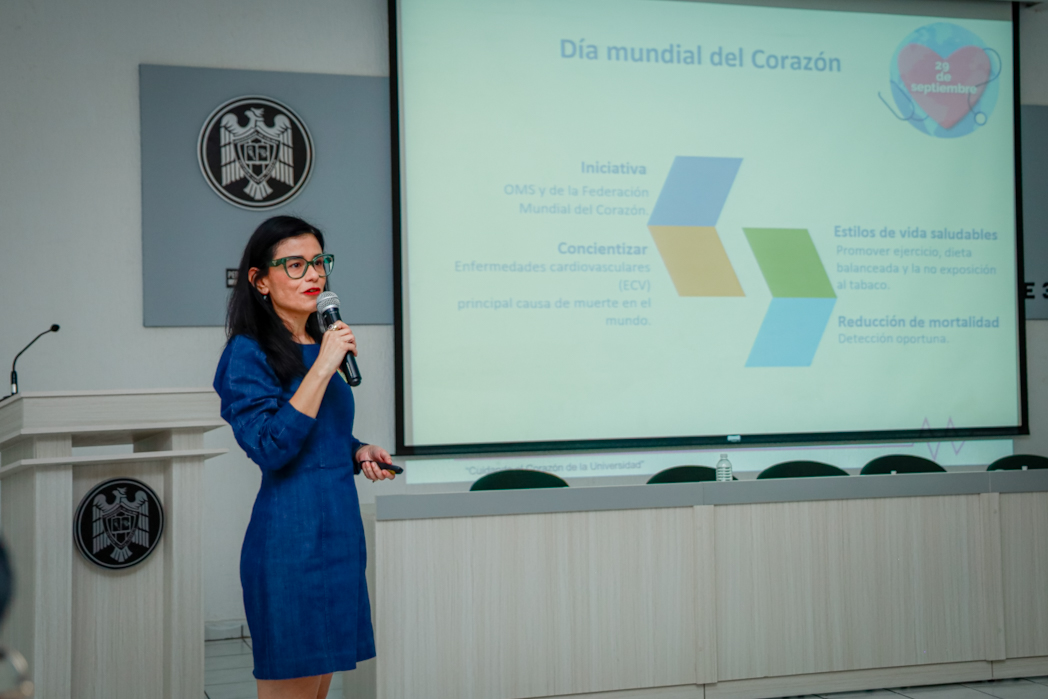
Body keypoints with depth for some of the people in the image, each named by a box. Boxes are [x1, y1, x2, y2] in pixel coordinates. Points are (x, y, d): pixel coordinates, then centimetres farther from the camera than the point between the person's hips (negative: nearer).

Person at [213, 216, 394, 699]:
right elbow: (270, 449, -23)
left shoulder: (318, 347, 15)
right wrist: (323, 366, -22)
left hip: (337, 532, 8)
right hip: (291, 539, -8)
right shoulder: (248, 354, -10)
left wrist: (359, 452, 6)